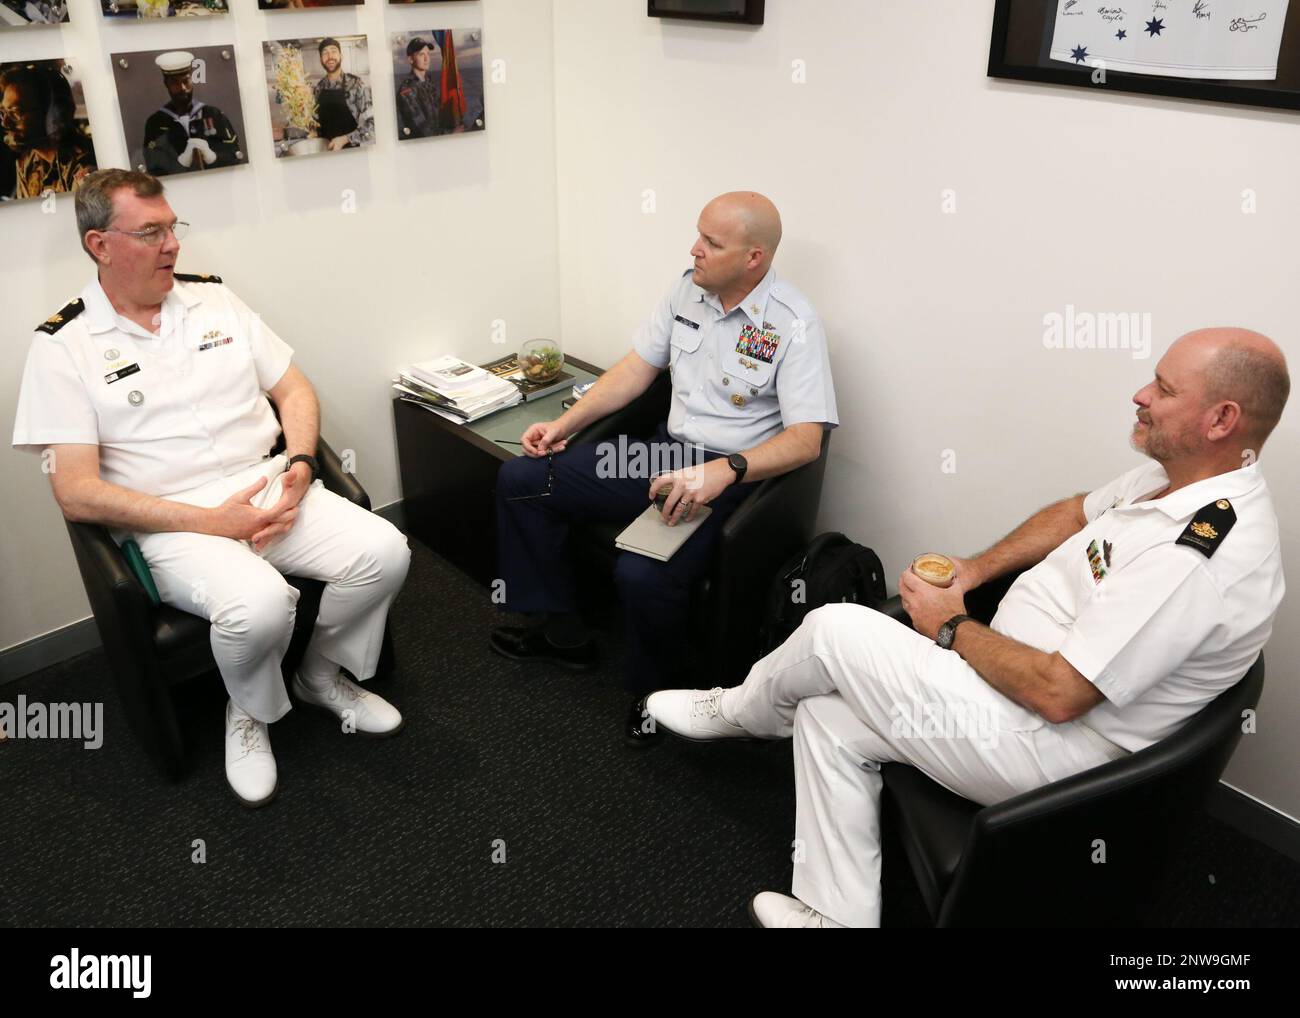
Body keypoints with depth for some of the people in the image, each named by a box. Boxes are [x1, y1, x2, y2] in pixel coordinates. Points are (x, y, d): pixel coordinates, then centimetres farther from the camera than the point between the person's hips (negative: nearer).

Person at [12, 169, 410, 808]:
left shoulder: (213, 300, 11)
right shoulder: (64, 346, -2)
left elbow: (295, 389, 15)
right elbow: (77, 493, -9)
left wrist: (300, 460, -7)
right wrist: (211, 522, -18)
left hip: (269, 488, 5)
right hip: (172, 523, -4)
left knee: (384, 551, -20)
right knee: (259, 605, -34)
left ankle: (321, 676, 10)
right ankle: (249, 713, 2)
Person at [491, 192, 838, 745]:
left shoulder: (793, 324, -15)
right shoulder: (688, 288, 5)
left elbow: (805, 439, -21)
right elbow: (637, 367, 13)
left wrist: (724, 470, -35)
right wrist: (565, 424, 5)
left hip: (732, 475, -7)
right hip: (664, 450, 8)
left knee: (642, 574, -34)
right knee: (520, 480, 3)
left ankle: (652, 689, 0)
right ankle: (559, 628, 15)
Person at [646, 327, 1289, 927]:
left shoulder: (1200, 562, -29)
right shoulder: (1175, 476, 1)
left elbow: (1058, 694, -29)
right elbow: (1077, 514, 19)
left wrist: (951, 627, -14)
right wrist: (974, 570, 6)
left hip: (1041, 746, -10)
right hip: (1013, 676, 10)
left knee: (833, 631, -11)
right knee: (827, 718, 4)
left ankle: (737, 713, 22)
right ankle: (838, 914, 14)